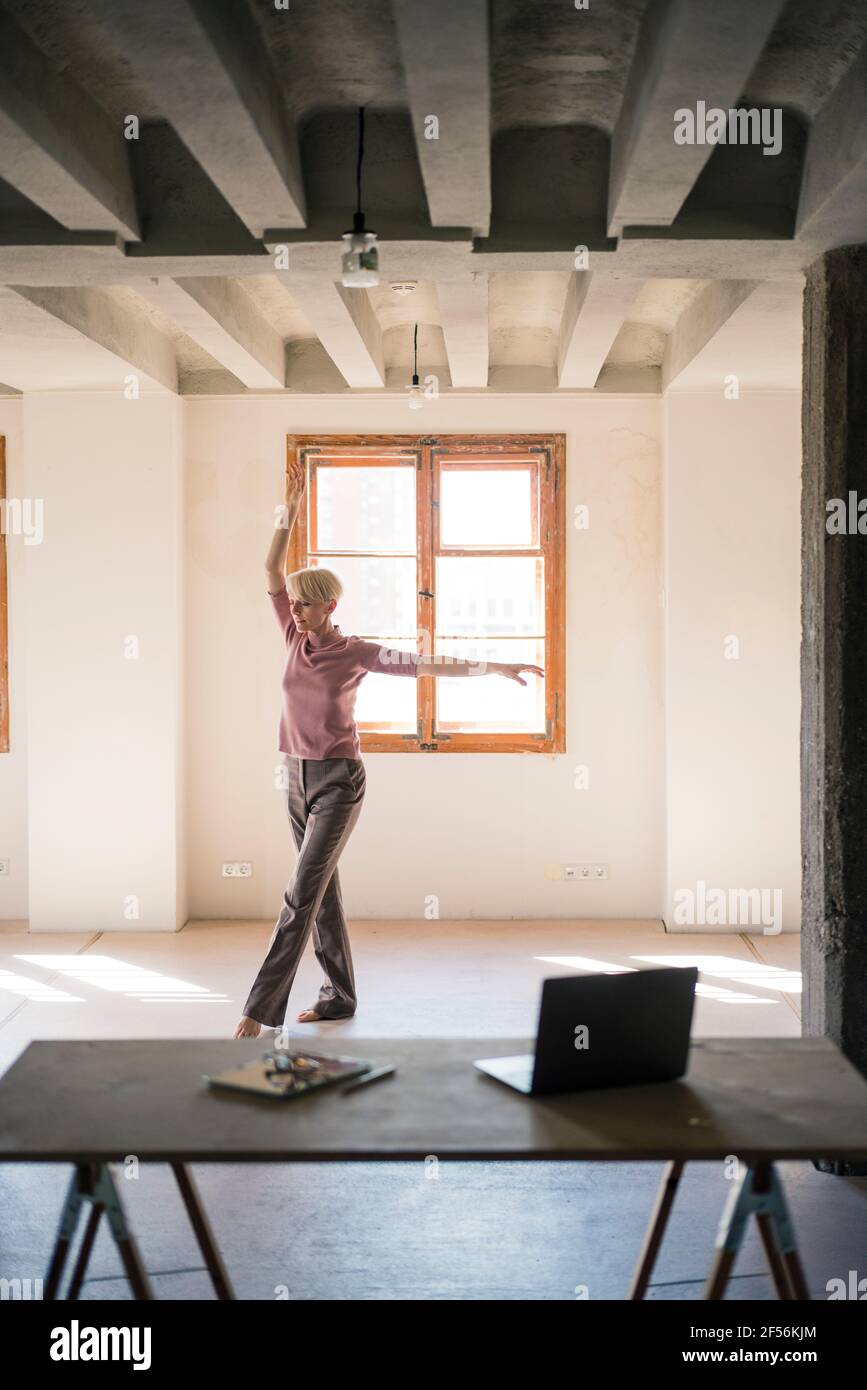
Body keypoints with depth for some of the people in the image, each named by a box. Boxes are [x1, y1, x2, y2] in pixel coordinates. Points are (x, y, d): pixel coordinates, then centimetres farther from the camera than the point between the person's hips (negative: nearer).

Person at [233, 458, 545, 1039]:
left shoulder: (357, 652, -9)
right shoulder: (297, 641, 5)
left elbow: (425, 663, -13)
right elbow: (272, 571, 1)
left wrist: (493, 667, -19)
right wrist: (290, 512, -6)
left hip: (339, 780, -6)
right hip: (298, 778, 6)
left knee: (301, 894, -11)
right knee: (321, 888, 12)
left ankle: (261, 1009, -13)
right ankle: (340, 995, 24)